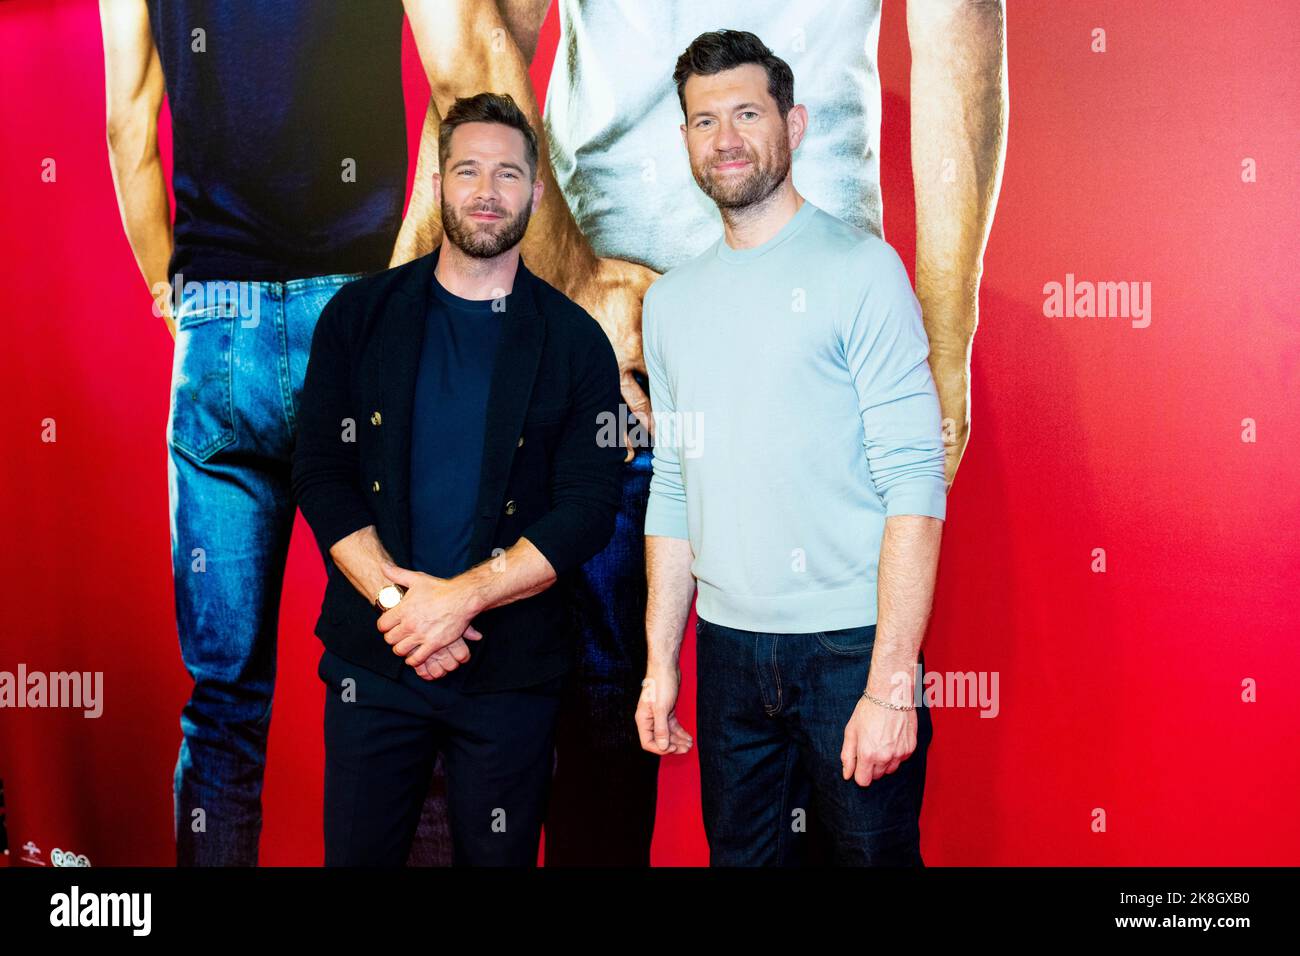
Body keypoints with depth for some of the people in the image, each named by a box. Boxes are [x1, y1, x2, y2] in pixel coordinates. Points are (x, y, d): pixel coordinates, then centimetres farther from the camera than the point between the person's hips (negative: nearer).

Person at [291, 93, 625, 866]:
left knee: (498, 855, 11)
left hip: (513, 670, 0)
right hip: (373, 657, 1)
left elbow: (588, 511, -5)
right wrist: (396, 597, -13)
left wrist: (460, 597, -15)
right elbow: (321, 476, -1)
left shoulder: (573, 340, 1)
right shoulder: (360, 315, 4)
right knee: (358, 851, 9)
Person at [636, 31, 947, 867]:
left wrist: (891, 682, -17)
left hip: (848, 643, -4)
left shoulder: (859, 268, -5)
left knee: (875, 850, 6)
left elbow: (915, 484, -12)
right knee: (741, 856, 14)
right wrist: (661, 663, 10)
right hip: (727, 648, 5)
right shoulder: (672, 300, 11)